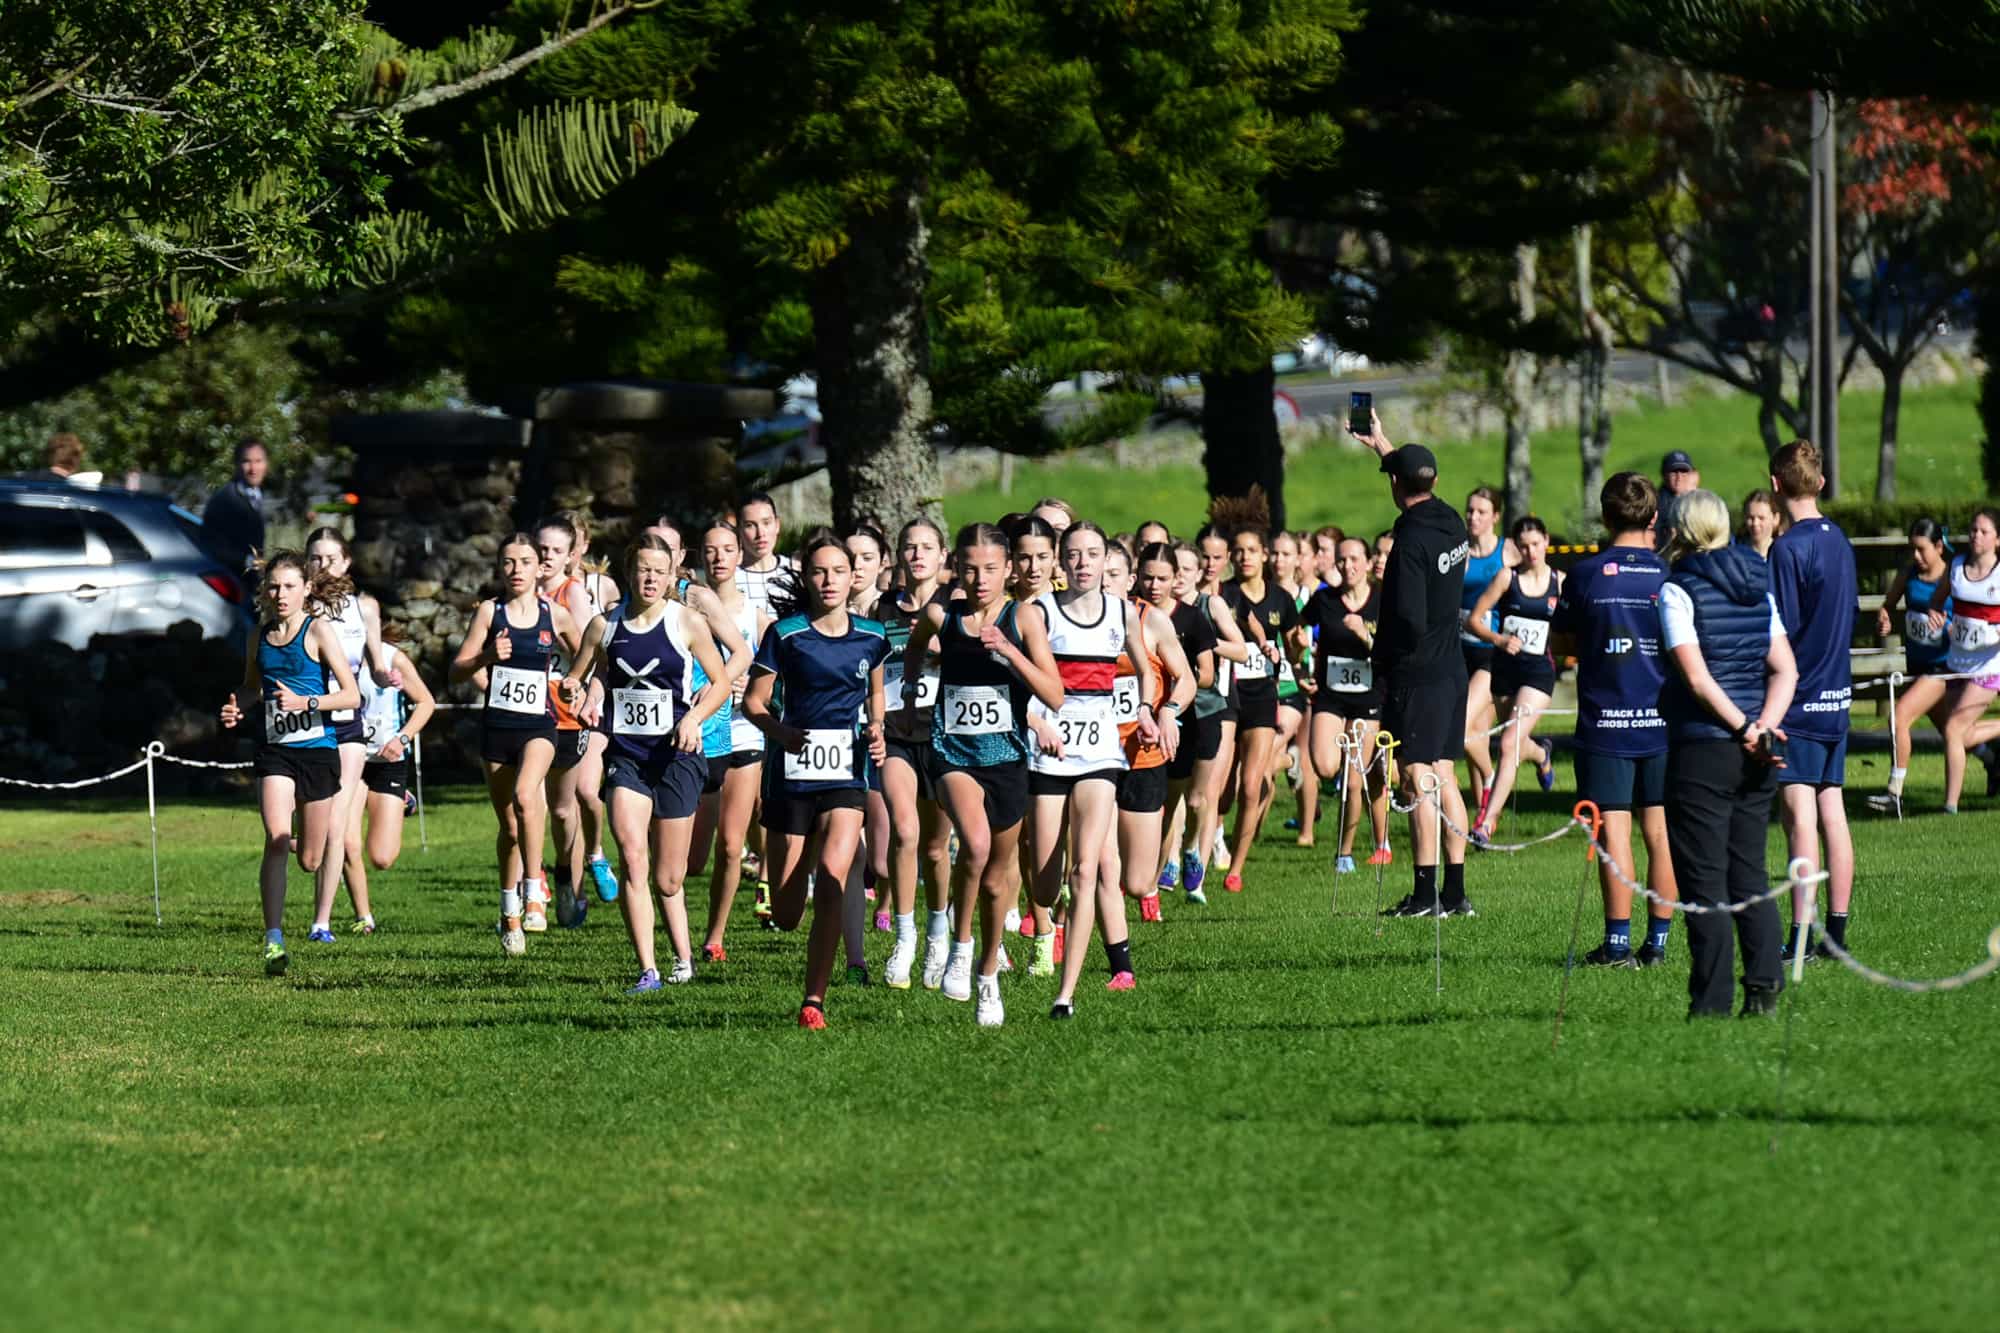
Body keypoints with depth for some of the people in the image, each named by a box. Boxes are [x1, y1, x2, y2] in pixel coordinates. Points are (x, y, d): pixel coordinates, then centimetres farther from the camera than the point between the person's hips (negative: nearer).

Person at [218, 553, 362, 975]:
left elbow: (352, 695, -8)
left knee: (309, 860, 8)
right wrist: (238, 707, 5)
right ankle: (273, 939, -19)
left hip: (317, 750, -2)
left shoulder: (317, 631, -6)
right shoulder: (261, 636, 8)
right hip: (275, 750, 2)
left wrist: (305, 702, -22)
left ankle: (313, 839, 48)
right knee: (276, 841, -20)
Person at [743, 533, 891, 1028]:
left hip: (847, 773, 1)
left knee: (832, 880, -21)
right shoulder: (785, 633, -4)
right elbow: (754, 701, 0)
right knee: (785, 914, 3)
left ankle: (814, 1000, -16)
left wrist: (876, 730, 4)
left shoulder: (871, 636, 5)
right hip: (792, 771, -1)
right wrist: (780, 732, -19)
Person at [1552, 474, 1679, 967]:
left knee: (1614, 833, -1)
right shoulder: (1671, 572, -1)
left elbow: (1561, 644, 6)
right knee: (1661, 833, 8)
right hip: (1663, 722, 2)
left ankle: (1617, 942, -4)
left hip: (1605, 723, -2)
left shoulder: (1585, 573, -4)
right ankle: (1658, 940, 8)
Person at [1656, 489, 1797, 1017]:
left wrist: (1743, 729, -13)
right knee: (1749, 876, 13)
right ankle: (1763, 990, 5)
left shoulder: (1678, 590, -8)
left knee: (1704, 882, -2)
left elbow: (1697, 678, -16)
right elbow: (1786, 670, 5)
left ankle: (1712, 1003, -3)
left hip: (1702, 748, -6)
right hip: (1756, 758, 6)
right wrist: (1764, 726, -6)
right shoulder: (1758, 587, 11)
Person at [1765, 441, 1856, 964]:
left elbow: (1781, 631, -17)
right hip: (1836, 694, 8)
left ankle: (1800, 937, -9)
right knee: (1832, 812, 10)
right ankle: (1837, 928, 13)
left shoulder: (1789, 548, -15)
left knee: (1799, 816, -8)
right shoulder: (1838, 540, 9)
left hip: (1797, 701, -8)